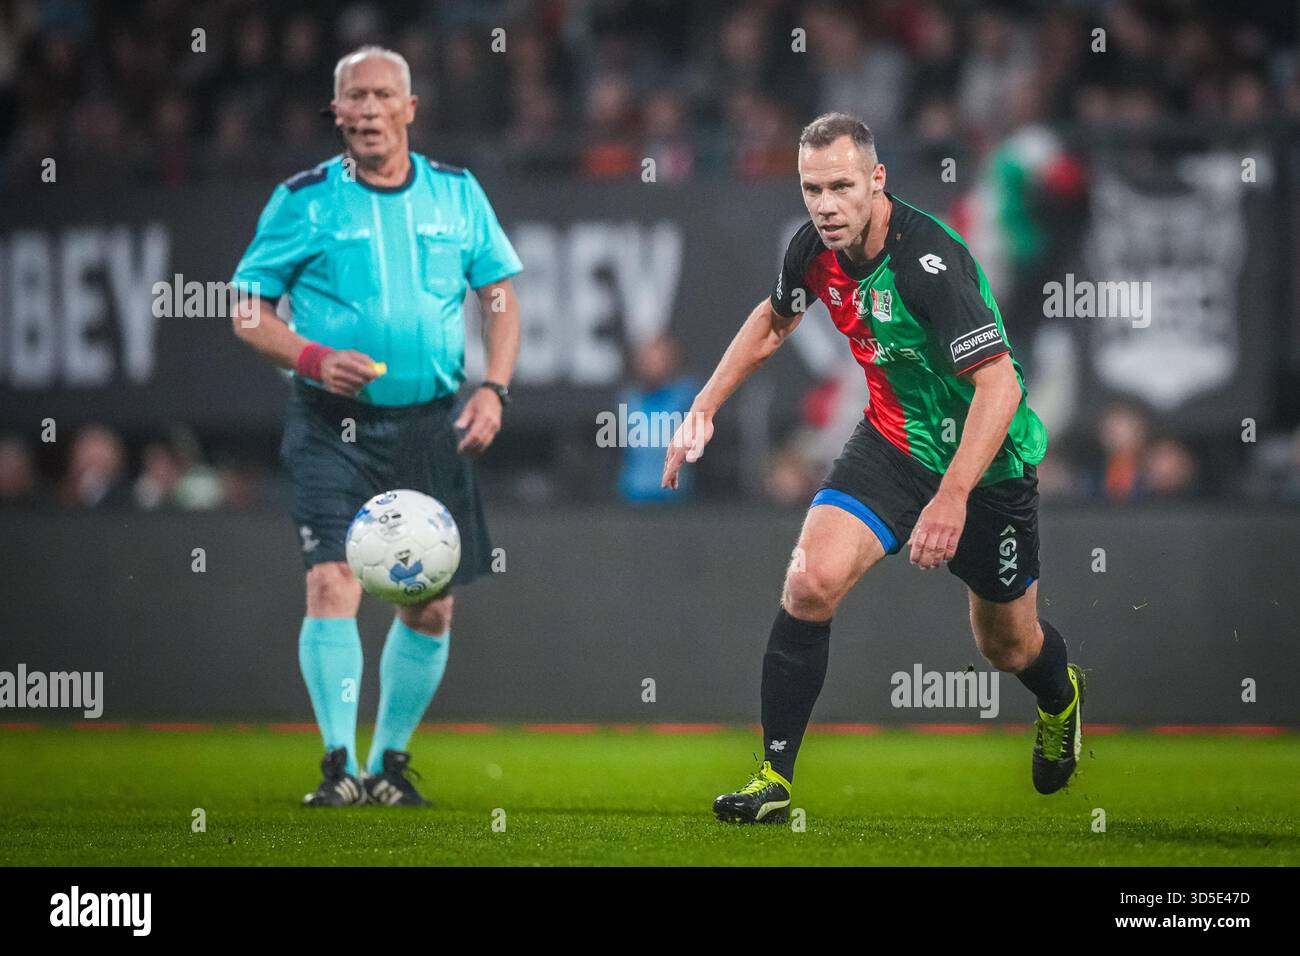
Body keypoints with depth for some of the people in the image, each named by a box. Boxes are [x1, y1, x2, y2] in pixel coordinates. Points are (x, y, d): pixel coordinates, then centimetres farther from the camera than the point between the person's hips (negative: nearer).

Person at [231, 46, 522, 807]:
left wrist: (493, 388, 0)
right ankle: (341, 766, -13)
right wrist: (312, 358, -16)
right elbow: (248, 309, 2)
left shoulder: (457, 193, 7)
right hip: (335, 424, -3)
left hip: (432, 426, 3)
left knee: (432, 606, 5)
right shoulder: (305, 200, -1)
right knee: (333, 584, -18)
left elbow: (500, 294, 14)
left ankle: (390, 762, 22)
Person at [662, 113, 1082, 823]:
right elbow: (774, 319, 14)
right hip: (893, 440, 5)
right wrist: (704, 408, 10)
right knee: (810, 584, -19)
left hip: (986, 463, -5)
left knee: (1008, 646, 14)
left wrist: (953, 496, -42)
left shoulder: (929, 259, -32)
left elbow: (999, 382, -35)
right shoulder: (816, 247, -10)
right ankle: (774, 778, -11)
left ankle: (1060, 698, 52)